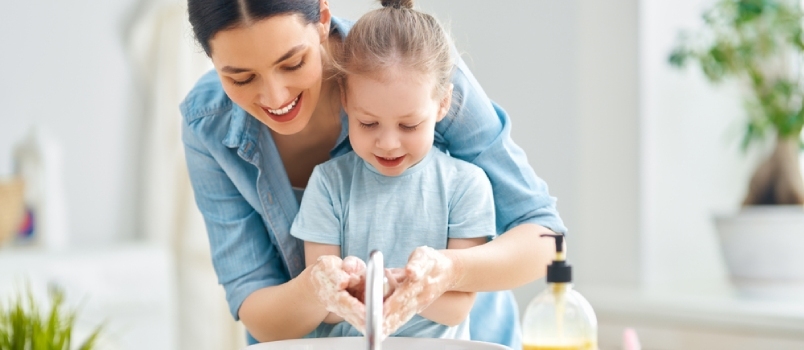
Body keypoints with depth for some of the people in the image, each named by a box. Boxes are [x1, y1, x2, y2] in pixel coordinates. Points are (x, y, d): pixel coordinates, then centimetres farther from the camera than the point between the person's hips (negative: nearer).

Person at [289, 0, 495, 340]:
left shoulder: (465, 184, 0)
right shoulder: (328, 182, 2)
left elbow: (458, 307, -4)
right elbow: (318, 305, -1)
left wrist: (410, 292, -24)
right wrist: (353, 296, -22)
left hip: (436, 343, -1)